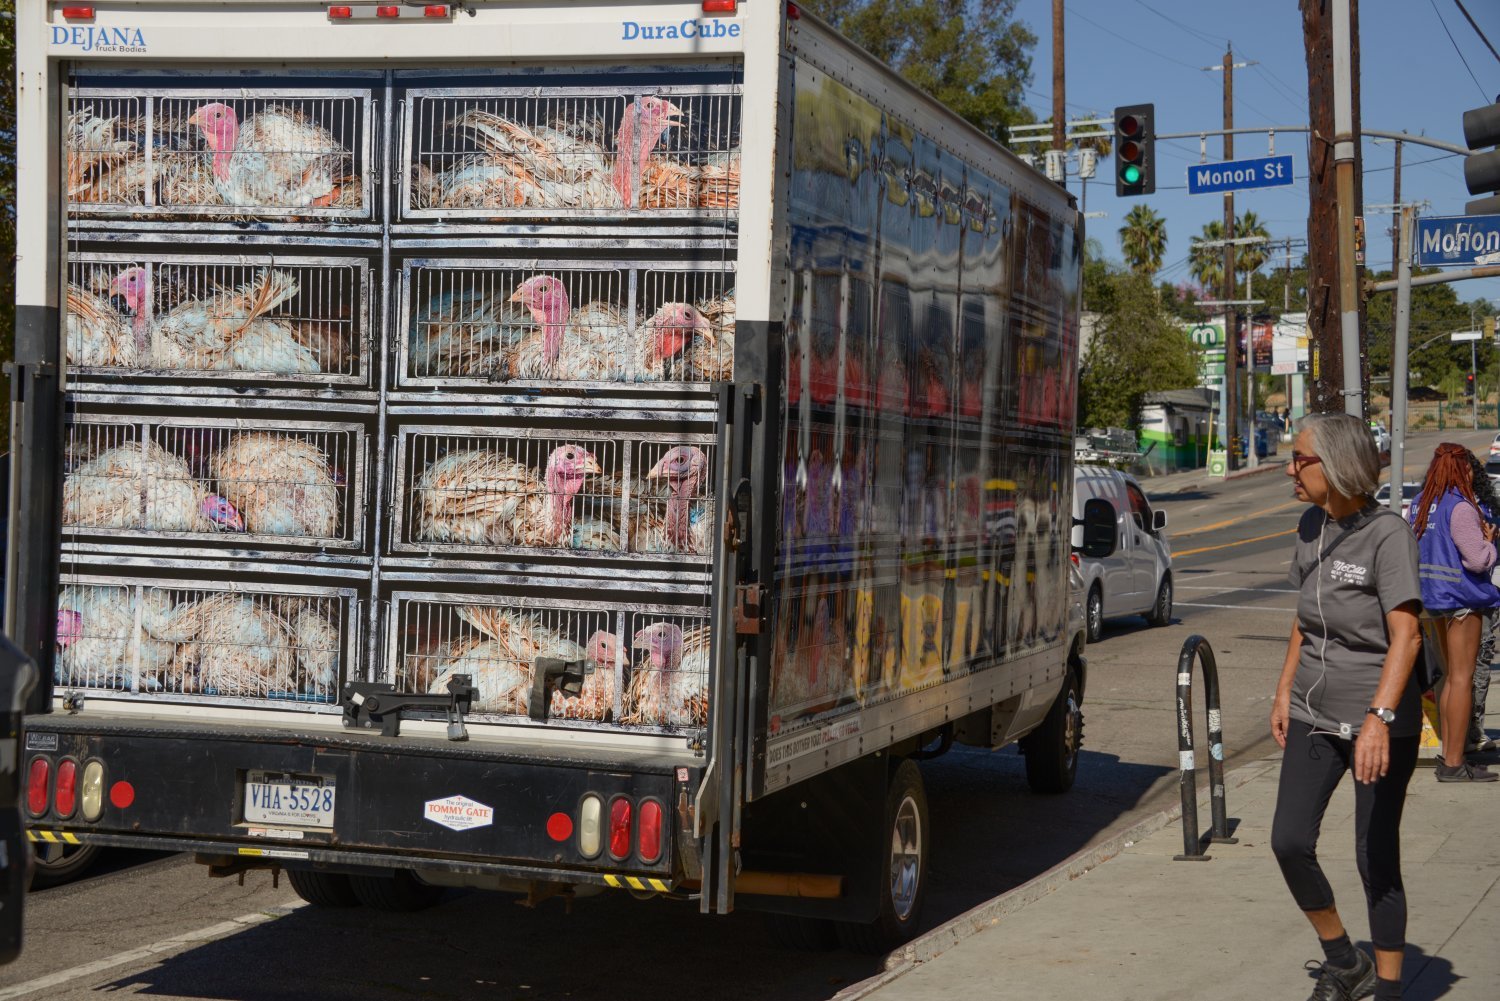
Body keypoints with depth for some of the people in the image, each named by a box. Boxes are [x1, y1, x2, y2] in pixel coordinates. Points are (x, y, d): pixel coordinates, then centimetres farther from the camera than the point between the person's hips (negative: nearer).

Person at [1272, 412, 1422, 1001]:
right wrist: (1284, 691, 16)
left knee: (1376, 861, 0)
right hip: (1314, 715, 6)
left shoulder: (1387, 533, -16)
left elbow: (1405, 634, -24)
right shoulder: (1313, 526, 6)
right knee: (1289, 843, -1)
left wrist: (1378, 719, -32)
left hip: (1380, 721, -6)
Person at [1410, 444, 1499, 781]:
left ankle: (1448, 755, 21)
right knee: (1462, 678, -4)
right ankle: (1454, 763, -2)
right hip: (1462, 595, -9)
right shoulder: (1460, 508, -18)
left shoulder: (1421, 504, 8)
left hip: (1435, 596, 9)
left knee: (1450, 676, 17)